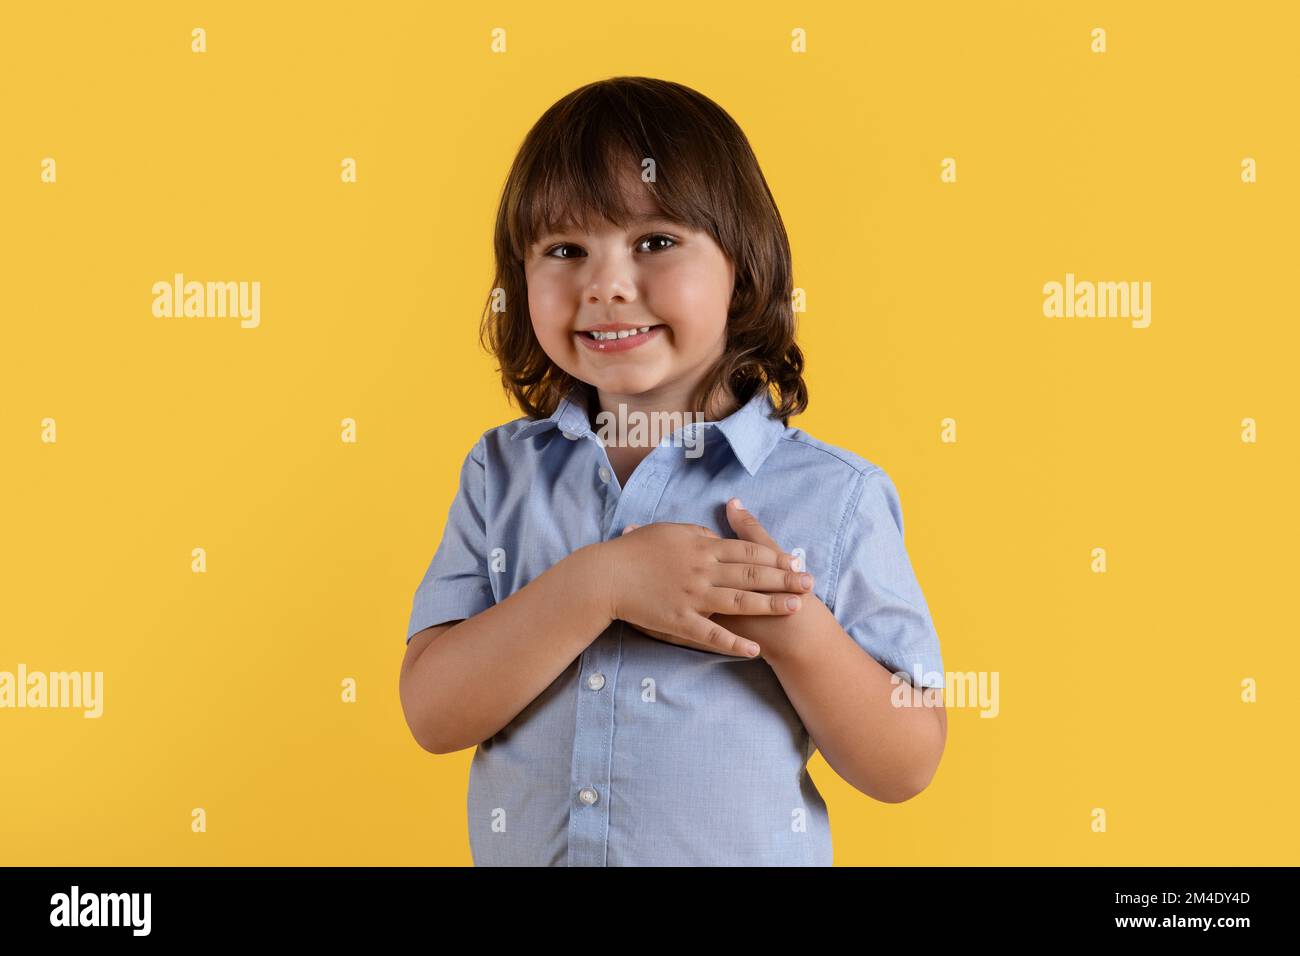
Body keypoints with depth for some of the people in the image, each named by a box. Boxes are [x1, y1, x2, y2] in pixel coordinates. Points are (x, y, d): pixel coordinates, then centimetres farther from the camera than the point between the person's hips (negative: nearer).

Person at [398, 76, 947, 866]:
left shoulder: (836, 496, -12)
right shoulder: (503, 474, -6)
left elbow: (906, 768, -10)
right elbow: (433, 715, -14)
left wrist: (794, 630, -25)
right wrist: (599, 585, -25)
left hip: (750, 851, -2)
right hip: (520, 848, 2)